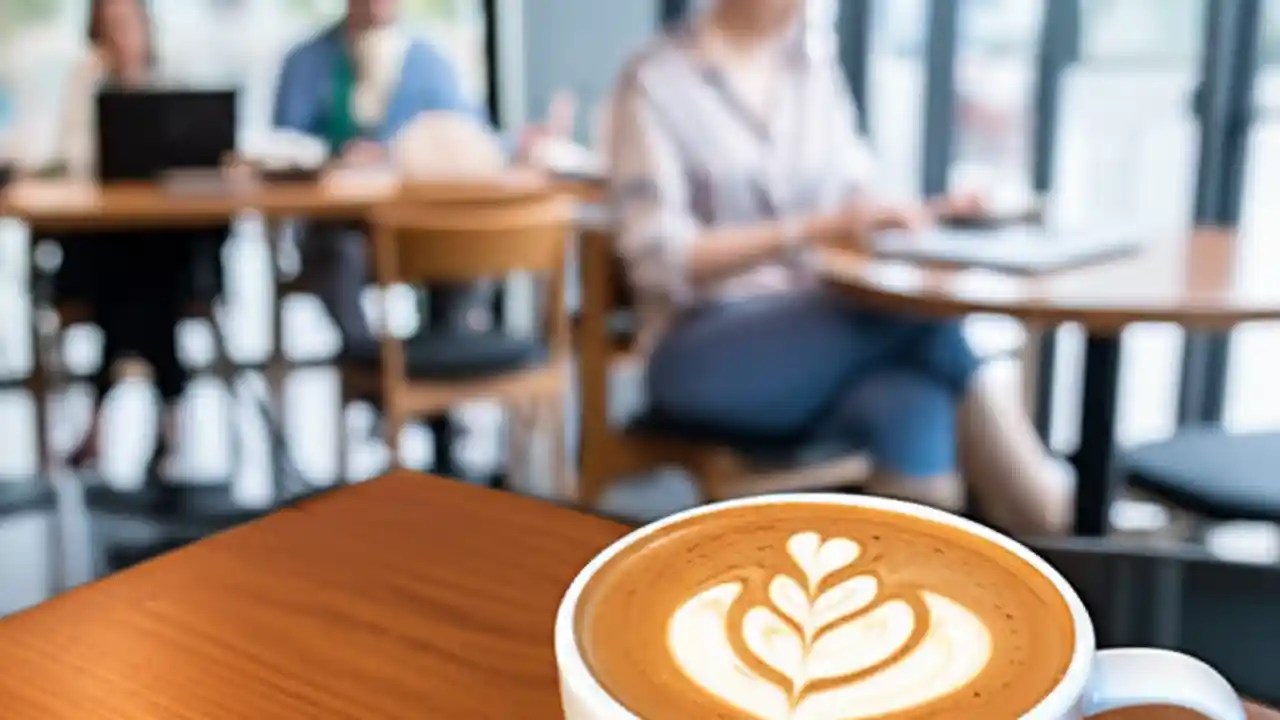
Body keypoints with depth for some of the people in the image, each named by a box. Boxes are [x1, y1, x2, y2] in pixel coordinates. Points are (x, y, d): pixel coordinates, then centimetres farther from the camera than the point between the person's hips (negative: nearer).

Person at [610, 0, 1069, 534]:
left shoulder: (820, 74, 14)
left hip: (821, 336, 5)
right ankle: (1038, 526, -15)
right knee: (917, 309, -27)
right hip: (705, 357, -5)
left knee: (912, 407, -30)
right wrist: (812, 231, -22)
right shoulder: (656, 83, -3)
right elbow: (660, 260, -12)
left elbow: (856, 214, 16)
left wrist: (920, 219, -7)